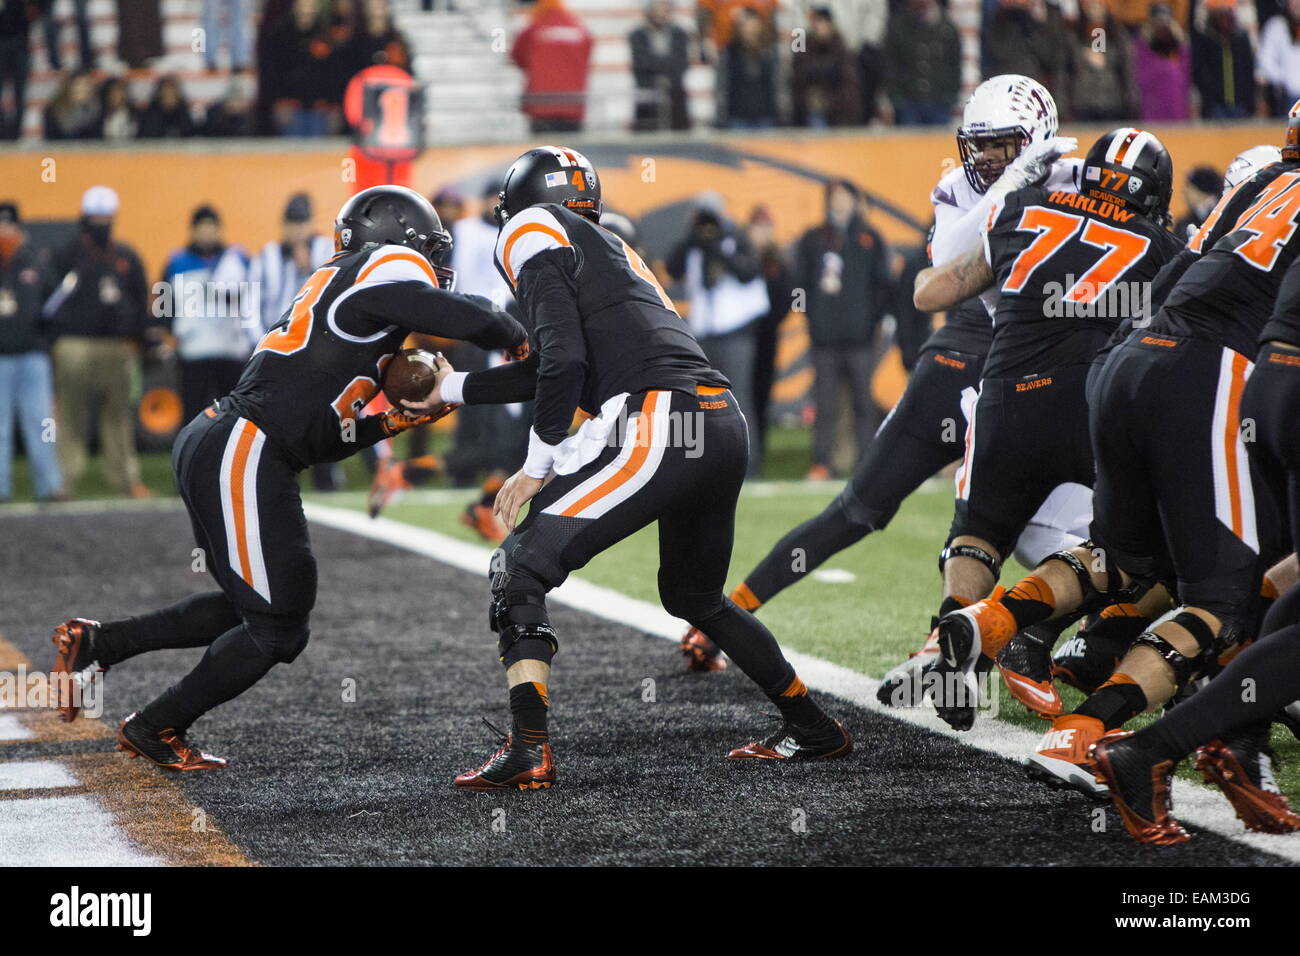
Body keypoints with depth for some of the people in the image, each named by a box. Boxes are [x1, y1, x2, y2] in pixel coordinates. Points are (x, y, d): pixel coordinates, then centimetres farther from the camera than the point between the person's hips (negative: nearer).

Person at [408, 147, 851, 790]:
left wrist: (537, 466, -2)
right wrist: (454, 388, 46)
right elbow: (549, 372, 37)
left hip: (658, 424, -8)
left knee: (521, 569, -4)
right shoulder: (605, 248, 30)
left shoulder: (532, 231, 5)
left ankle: (528, 752, -16)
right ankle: (813, 729, 34)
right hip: (724, 427, 8)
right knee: (694, 598, 29)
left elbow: (565, 358, -8)